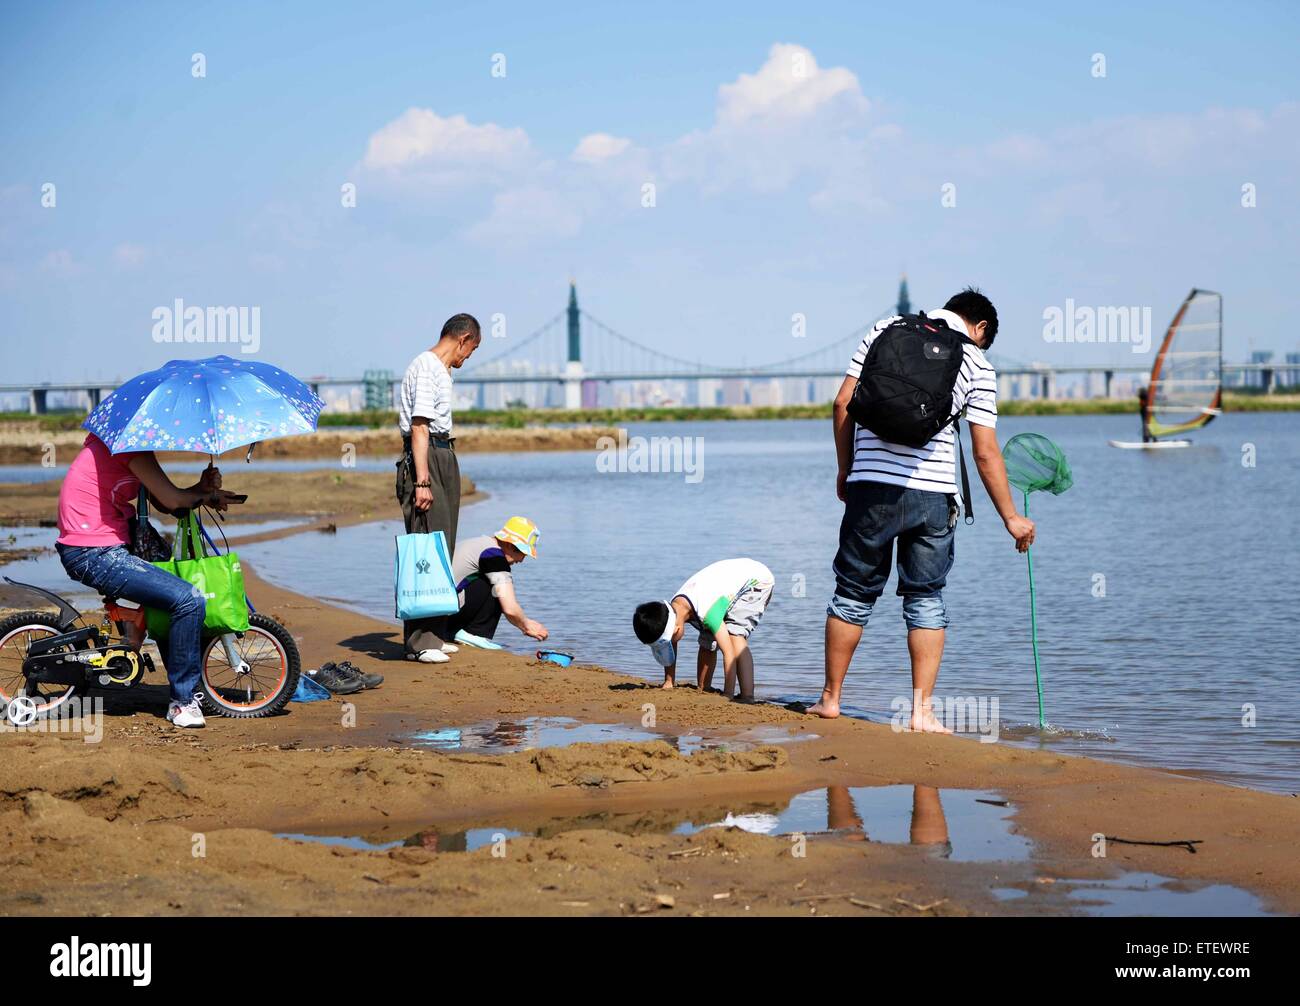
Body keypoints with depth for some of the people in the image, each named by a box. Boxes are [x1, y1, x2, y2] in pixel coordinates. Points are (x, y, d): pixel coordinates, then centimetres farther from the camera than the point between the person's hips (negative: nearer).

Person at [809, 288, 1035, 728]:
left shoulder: (885, 330, 8)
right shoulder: (977, 367, 4)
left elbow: (844, 403, 4)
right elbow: (985, 453, 1)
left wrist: (845, 470, 13)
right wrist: (1010, 517, 9)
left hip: (872, 485, 1)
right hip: (933, 493, -1)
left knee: (854, 592, 12)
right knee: (926, 601, 9)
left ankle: (830, 698, 20)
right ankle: (921, 711, 5)